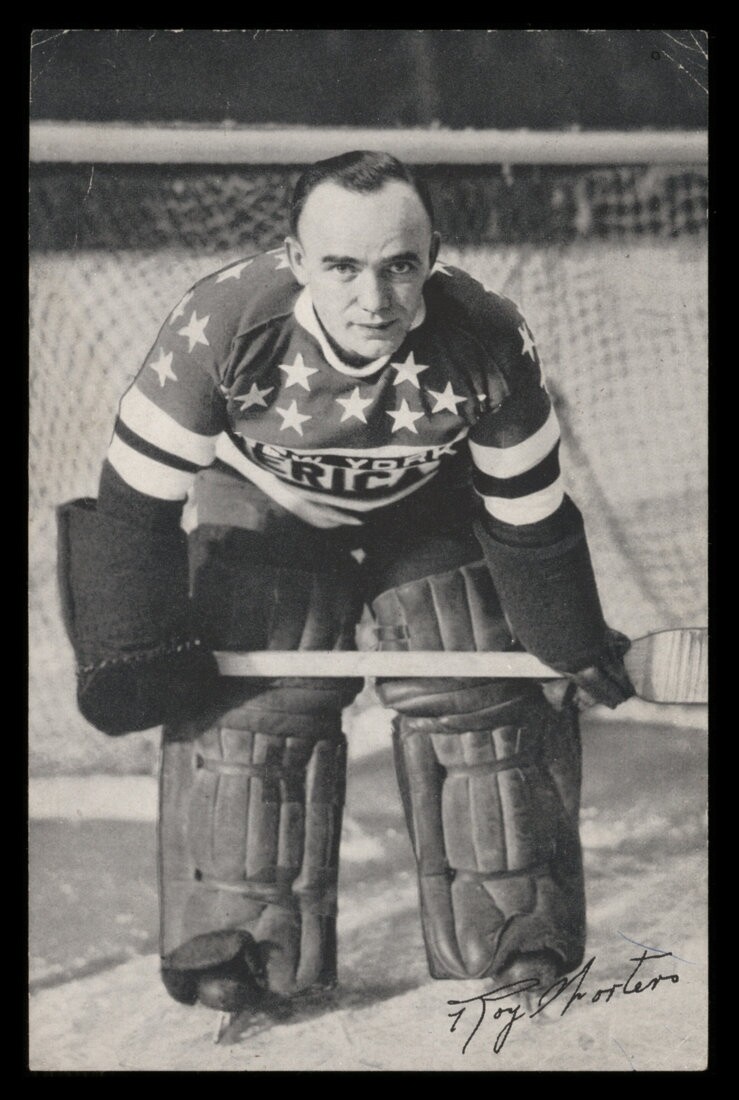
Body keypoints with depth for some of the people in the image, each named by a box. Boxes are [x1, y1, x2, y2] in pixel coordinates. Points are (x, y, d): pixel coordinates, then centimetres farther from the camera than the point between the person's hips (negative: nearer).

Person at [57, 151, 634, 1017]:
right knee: (248, 711, -9)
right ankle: (239, 956, 8)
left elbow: (530, 519, -15)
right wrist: (138, 652, -18)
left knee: (484, 703, -1)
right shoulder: (220, 326, -37)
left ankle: (518, 941, 17)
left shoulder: (489, 341, -32)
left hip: (433, 510, 1)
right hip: (259, 506, -1)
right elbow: (137, 503, -24)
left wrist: (575, 650, -4)